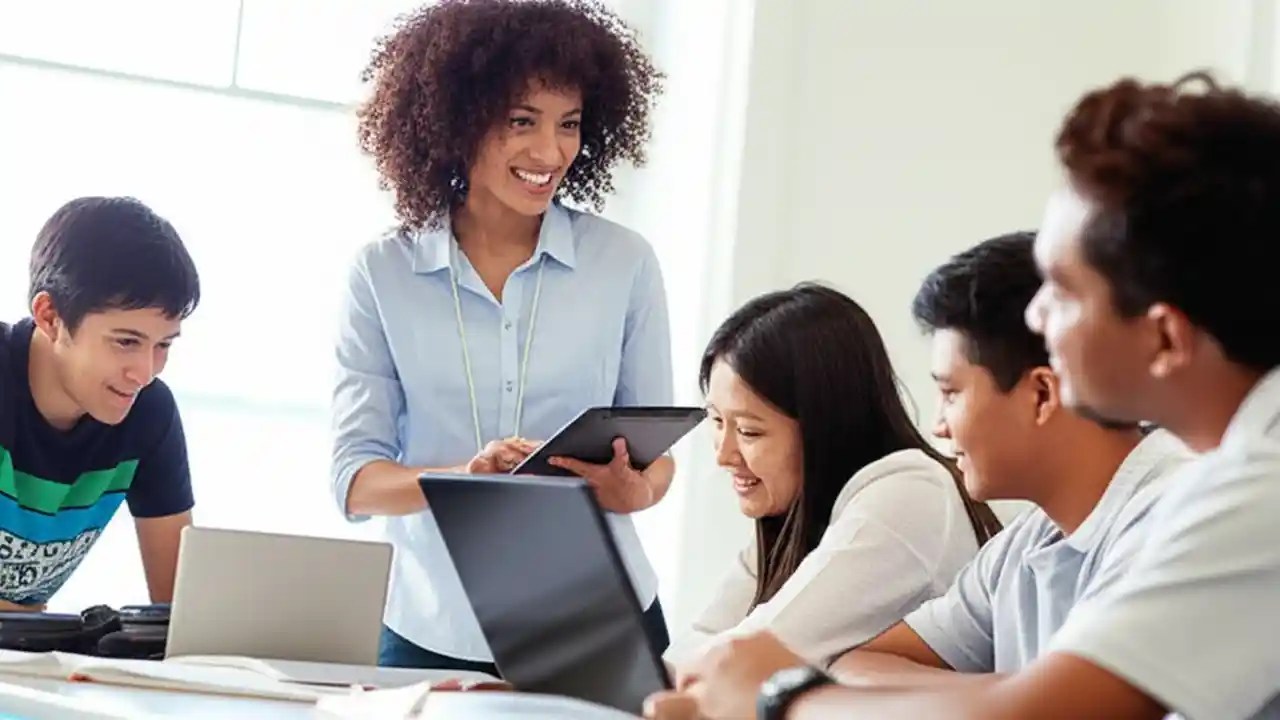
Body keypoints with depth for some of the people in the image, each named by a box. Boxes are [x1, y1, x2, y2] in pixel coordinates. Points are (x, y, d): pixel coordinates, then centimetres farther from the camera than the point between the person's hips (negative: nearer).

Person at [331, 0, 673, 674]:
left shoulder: (625, 263, -3)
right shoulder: (382, 274, -4)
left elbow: (656, 452, 2)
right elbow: (354, 479, -6)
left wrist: (634, 489, -20)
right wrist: (465, 479, -25)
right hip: (434, 637, 0)